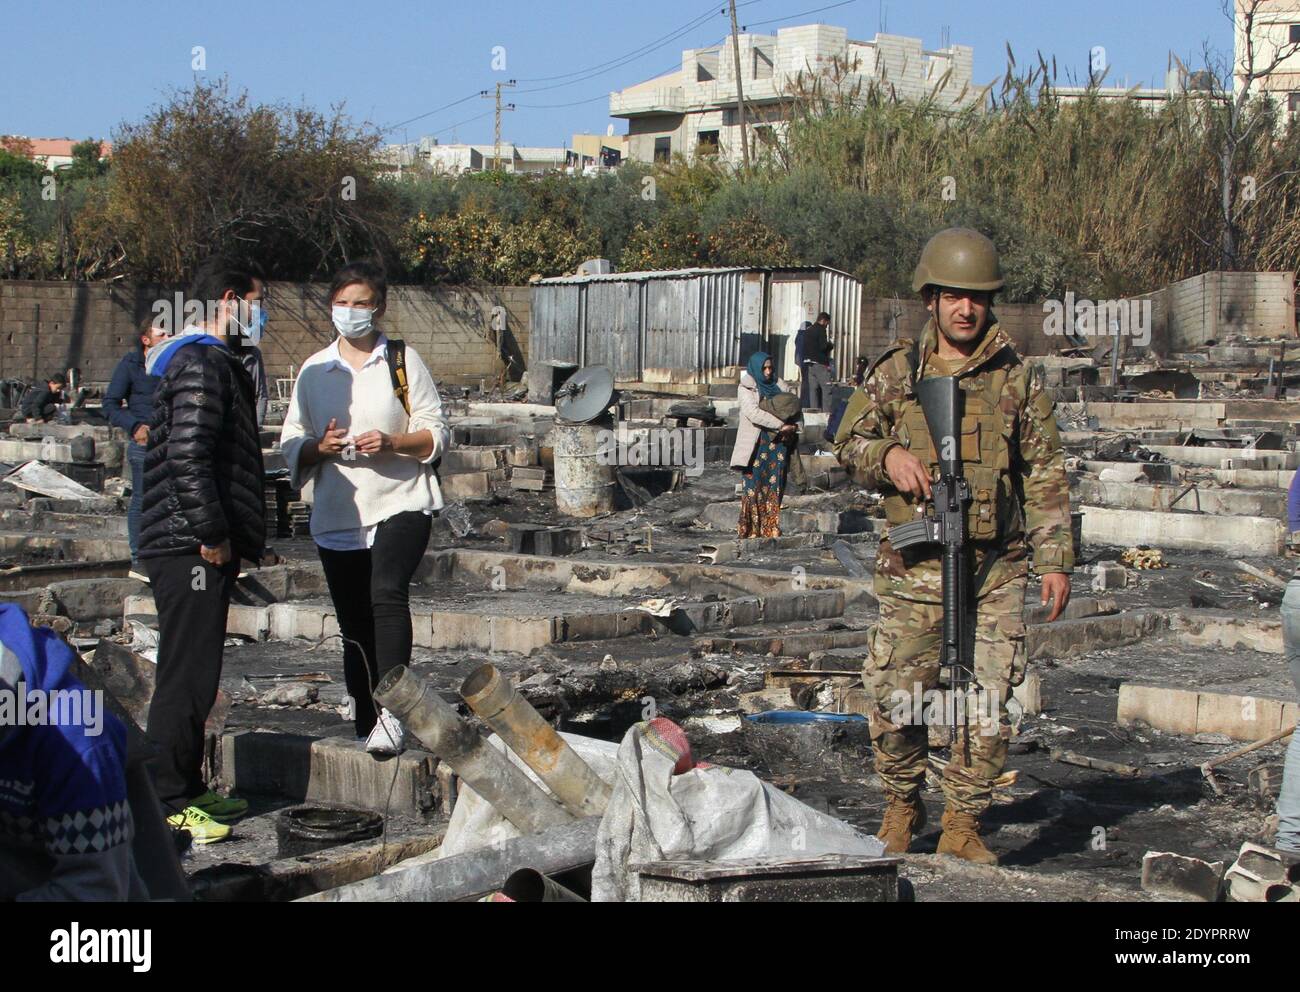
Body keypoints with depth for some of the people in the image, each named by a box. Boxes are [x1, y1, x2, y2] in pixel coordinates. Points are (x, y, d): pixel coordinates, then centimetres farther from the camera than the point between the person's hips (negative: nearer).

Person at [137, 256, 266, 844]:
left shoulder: (206, 360, 21)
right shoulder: (202, 363, -14)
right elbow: (187, 458, -23)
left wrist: (239, 536, 21)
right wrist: (212, 534, -19)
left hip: (198, 549, 11)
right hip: (192, 550, -11)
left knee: (193, 673, 16)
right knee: (187, 675, -7)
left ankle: (188, 790, 24)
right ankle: (168, 801, -3)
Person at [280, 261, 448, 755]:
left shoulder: (403, 361, 5)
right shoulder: (314, 370, 12)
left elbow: (437, 433, 3)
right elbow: (291, 444, 13)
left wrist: (391, 443, -16)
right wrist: (320, 448, -9)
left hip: (400, 504, -3)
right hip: (337, 517, 4)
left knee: (387, 591, -27)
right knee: (354, 626, 6)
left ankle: (391, 710, -29)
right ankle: (365, 723, 18)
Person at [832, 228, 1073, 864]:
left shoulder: (1017, 380, 6)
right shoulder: (895, 372, 6)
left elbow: (1045, 475, 7)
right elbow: (847, 444, 12)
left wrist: (1055, 559, 2)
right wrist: (887, 455, -10)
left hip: (996, 567, 0)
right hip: (915, 566, 0)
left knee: (987, 701, 1)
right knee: (895, 695, -1)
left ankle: (963, 823, 14)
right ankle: (902, 805, 23)